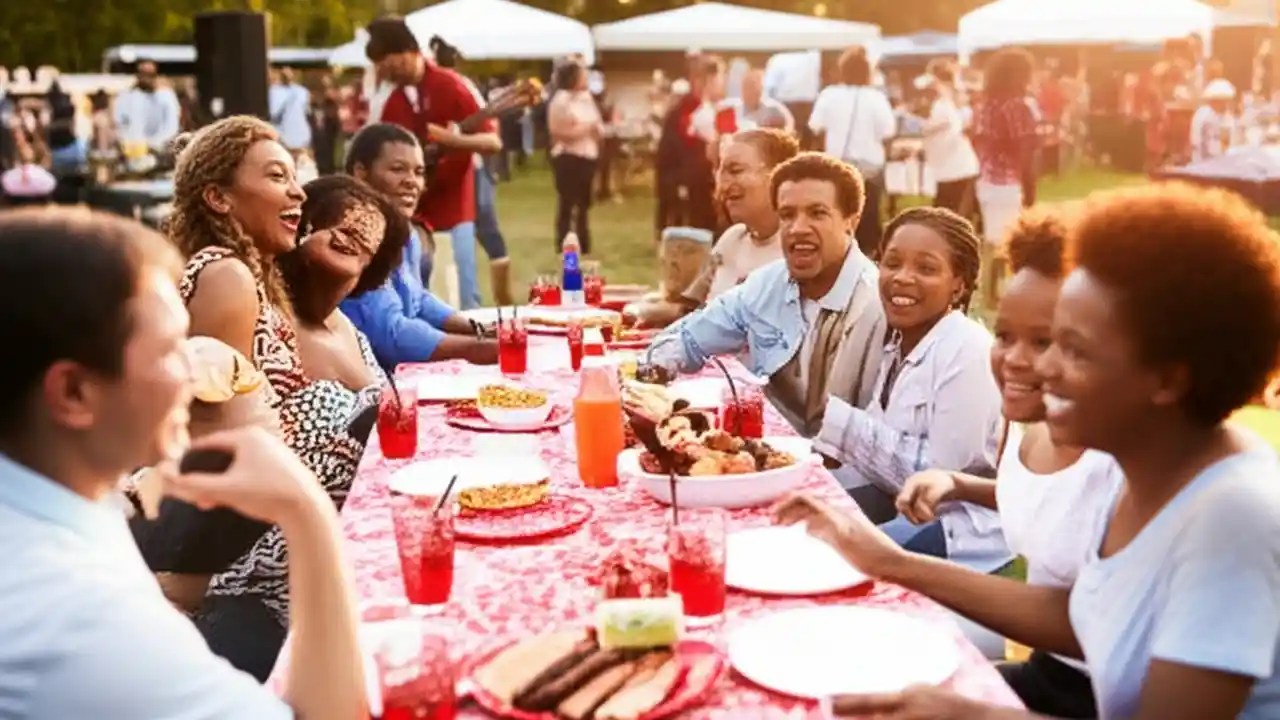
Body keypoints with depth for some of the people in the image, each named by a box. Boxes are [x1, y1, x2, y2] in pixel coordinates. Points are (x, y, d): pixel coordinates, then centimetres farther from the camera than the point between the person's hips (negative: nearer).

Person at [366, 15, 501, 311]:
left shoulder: (448, 85, -7)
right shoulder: (394, 102, 10)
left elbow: (492, 141, -11)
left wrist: (448, 138, -26)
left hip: (452, 212, -6)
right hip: (413, 215, 6)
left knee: (462, 303, -5)